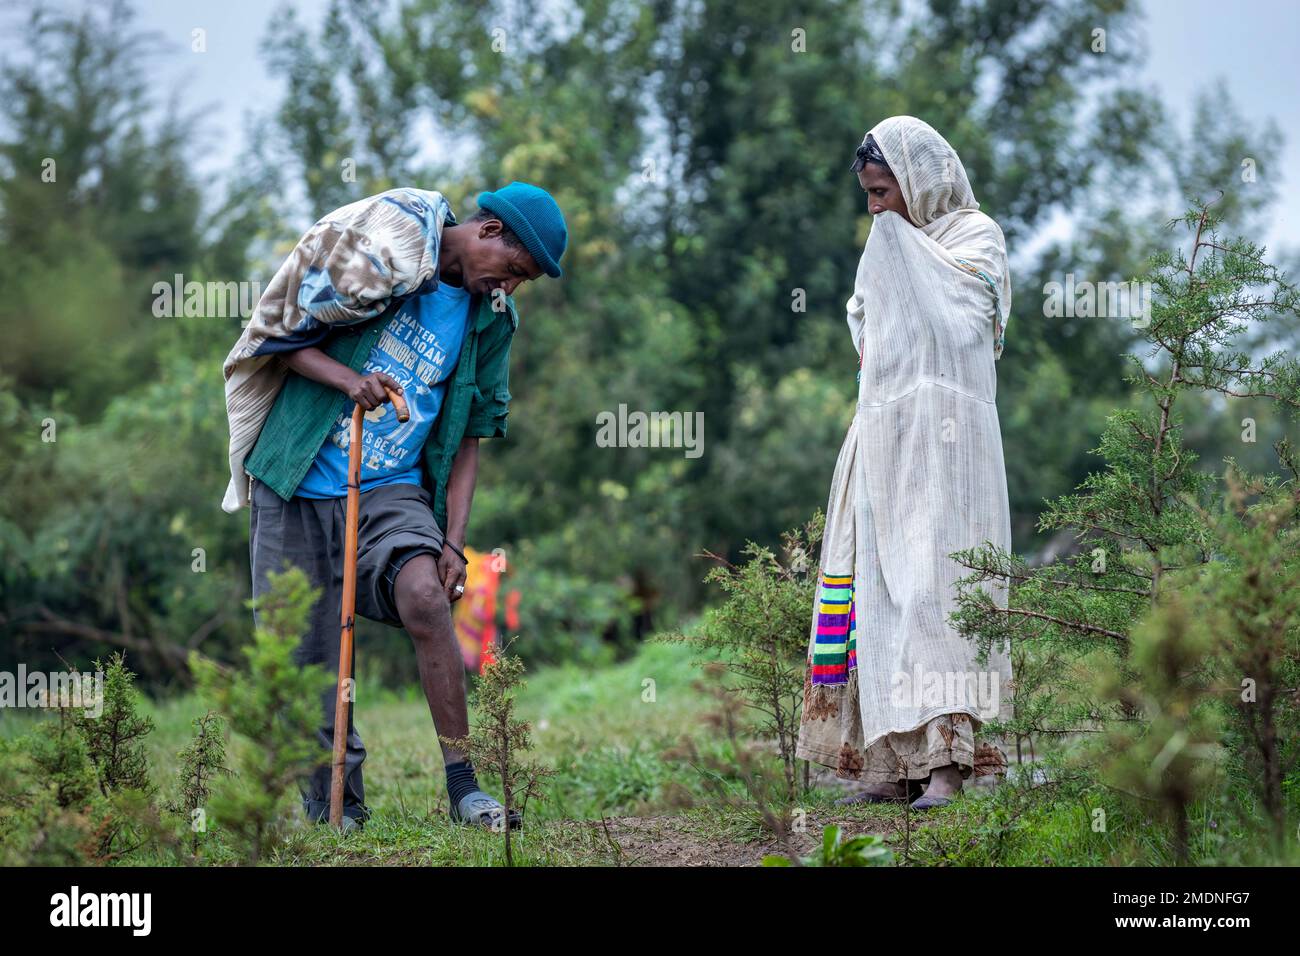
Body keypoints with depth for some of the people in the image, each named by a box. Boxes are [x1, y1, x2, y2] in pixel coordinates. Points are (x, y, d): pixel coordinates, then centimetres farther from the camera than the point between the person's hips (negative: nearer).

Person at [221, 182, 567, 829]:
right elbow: (286, 336, -2)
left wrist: (453, 540, 0)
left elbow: (468, 436, 10)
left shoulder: (491, 319, 7)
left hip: (394, 488, 2)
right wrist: (348, 379, -21)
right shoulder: (382, 247, -6)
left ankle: (462, 787, -21)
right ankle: (334, 805, 16)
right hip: (300, 483, -2)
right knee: (305, 656, 0)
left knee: (425, 599, -25)